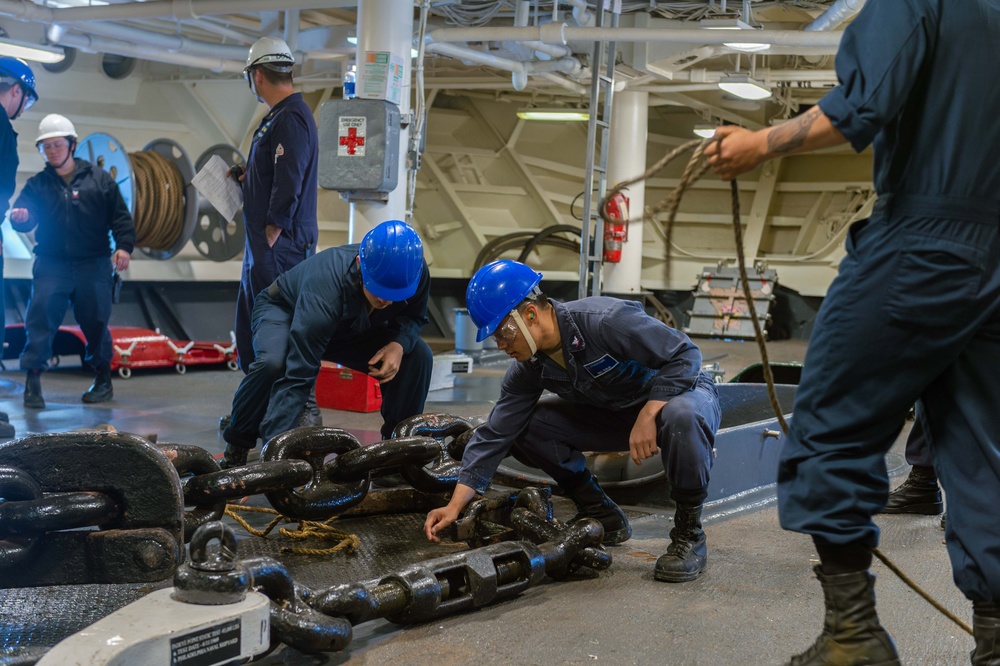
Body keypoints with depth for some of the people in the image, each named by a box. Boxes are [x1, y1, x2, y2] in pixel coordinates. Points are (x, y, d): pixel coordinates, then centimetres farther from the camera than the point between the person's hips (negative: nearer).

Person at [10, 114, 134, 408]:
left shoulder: (99, 179, 6)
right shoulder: (37, 185, 9)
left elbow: (120, 216, 5)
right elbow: (24, 213, -3)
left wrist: (124, 246, -8)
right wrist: (19, 217, -26)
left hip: (93, 265, 0)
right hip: (51, 265, 0)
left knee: (95, 322, 6)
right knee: (40, 316, -12)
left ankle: (103, 379, 21)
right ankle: (32, 378, -7)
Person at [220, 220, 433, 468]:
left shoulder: (417, 275, -30)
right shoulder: (325, 287, -45)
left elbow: (414, 316, -5)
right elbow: (297, 376, -48)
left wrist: (399, 343, -30)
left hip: (352, 328, 5)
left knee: (418, 356, -19)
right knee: (272, 363, -39)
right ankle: (236, 446, -13)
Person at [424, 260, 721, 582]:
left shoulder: (606, 320, -32)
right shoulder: (529, 368, -10)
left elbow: (685, 354, -29)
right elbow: (495, 434, -8)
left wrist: (647, 416, -35)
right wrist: (455, 505, -13)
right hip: (614, 413, 6)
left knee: (681, 417, -44)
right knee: (523, 424, -9)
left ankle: (688, 534, -21)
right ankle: (601, 515, 5)